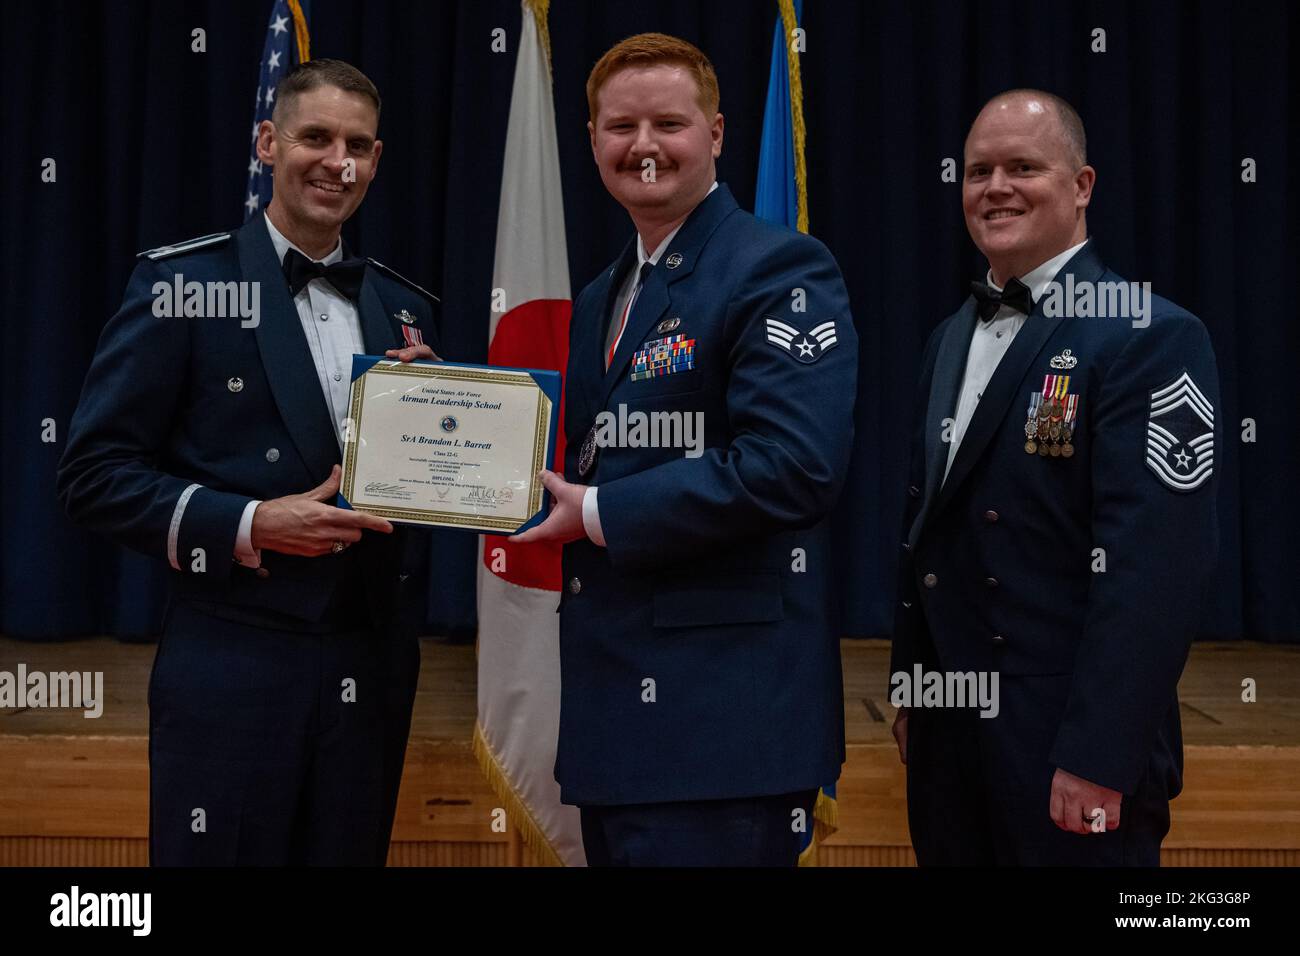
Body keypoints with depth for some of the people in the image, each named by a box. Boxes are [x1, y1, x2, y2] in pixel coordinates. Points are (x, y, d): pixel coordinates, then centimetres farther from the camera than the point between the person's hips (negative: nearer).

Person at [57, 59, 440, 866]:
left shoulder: (405, 309, 10)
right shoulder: (183, 282, -4)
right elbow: (95, 473, -7)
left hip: (372, 666, 5)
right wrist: (250, 525, -18)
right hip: (235, 667, -4)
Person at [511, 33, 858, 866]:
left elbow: (793, 464, -22)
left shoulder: (780, 269, -10)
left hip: (722, 711, -8)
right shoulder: (601, 299, 16)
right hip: (613, 703, 8)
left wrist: (601, 515, -16)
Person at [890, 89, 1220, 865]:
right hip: (947, 733, 7)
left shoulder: (1153, 338, -12)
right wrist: (909, 692, 14)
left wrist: (1099, 758, -22)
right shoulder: (952, 339, 12)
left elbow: (1156, 566, -19)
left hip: (1070, 746, -7)